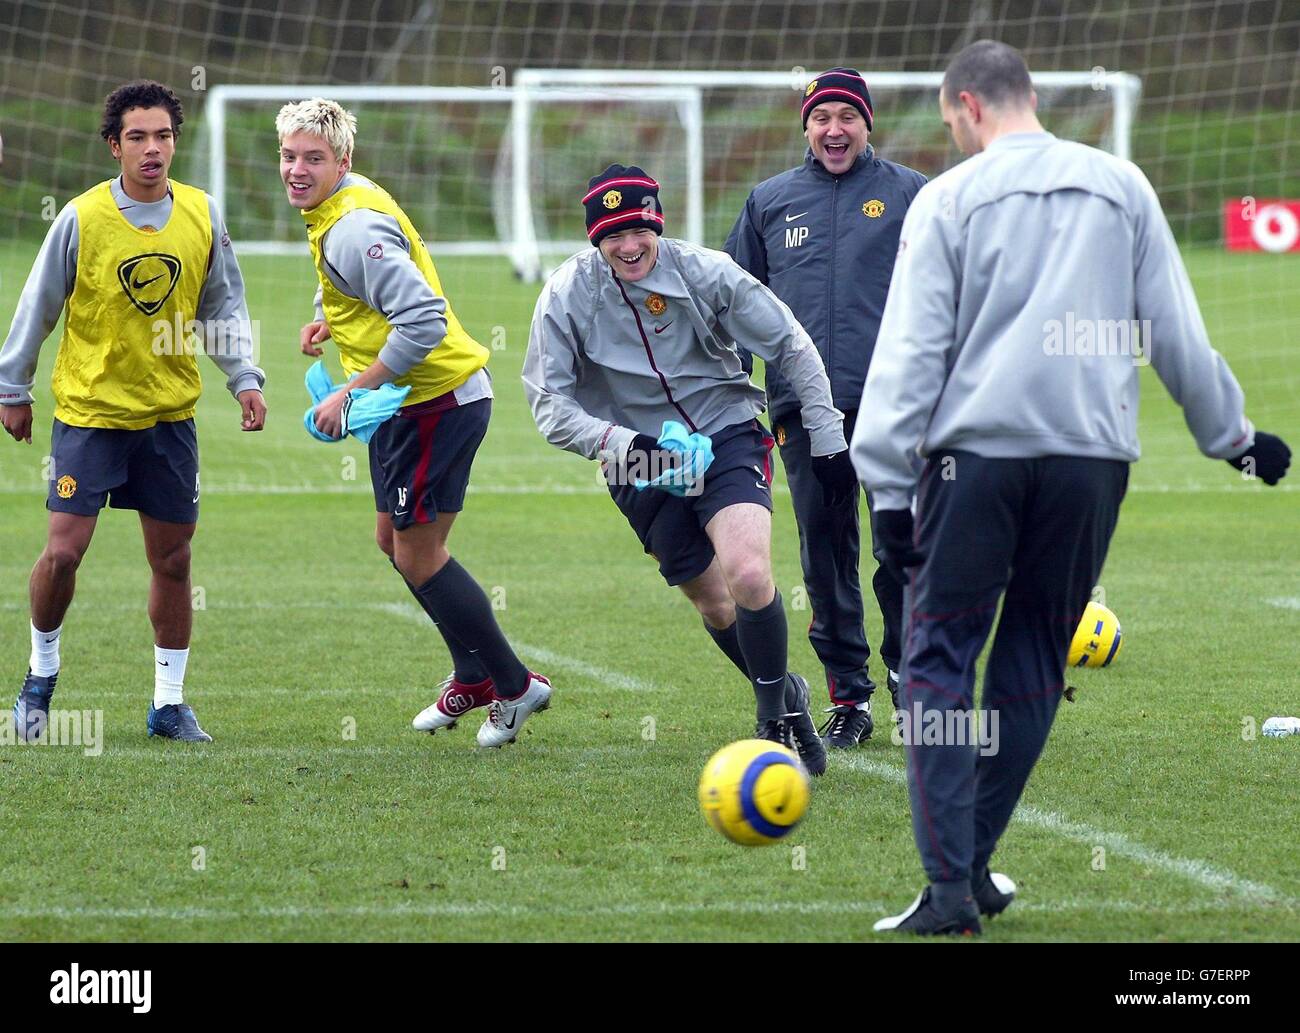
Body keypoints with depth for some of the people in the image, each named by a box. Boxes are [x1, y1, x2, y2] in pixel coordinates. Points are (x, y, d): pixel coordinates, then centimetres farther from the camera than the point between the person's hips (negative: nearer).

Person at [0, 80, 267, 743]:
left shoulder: (202, 216, -2)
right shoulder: (81, 219, -11)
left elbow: (224, 307, 8)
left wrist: (243, 379, -3)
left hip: (170, 414, 3)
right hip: (89, 410, -3)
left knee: (172, 560, 5)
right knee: (63, 551, -9)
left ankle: (168, 703, 15)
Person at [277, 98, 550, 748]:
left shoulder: (351, 231, -25)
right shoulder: (351, 198, 7)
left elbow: (423, 319, -32)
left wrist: (352, 394, -26)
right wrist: (330, 320, 10)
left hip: (440, 401, -11)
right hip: (410, 401, 11)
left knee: (417, 555, -4)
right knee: (394, 541, 20)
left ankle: (514, 687, 9)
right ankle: (474, 677, 34)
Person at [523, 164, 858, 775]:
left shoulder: (705, 273, -13)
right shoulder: (567, 297, -12)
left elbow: (792, 348, -1)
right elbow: (549, 406, -11)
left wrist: (828, 440, 1)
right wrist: (619, 442, -27)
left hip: (727, 436, -2)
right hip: (642, 471, 2)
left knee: (748, 576, -24)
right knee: (715, 606, 6)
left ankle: (775, 722, -7)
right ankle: (786, 696, 34)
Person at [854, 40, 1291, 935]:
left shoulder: (951, 198, 1)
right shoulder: (1120, 187, 10)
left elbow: (911, 351, -3)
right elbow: (1177, 334, 12)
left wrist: (888, 486, -3)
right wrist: (1232, 434, 24)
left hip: (975, 453, -3)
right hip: (1091, 452, 3)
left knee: (937, 658, 1)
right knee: (1034, 660, 14)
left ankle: (950, 885, -9)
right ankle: (974, 866, 18)